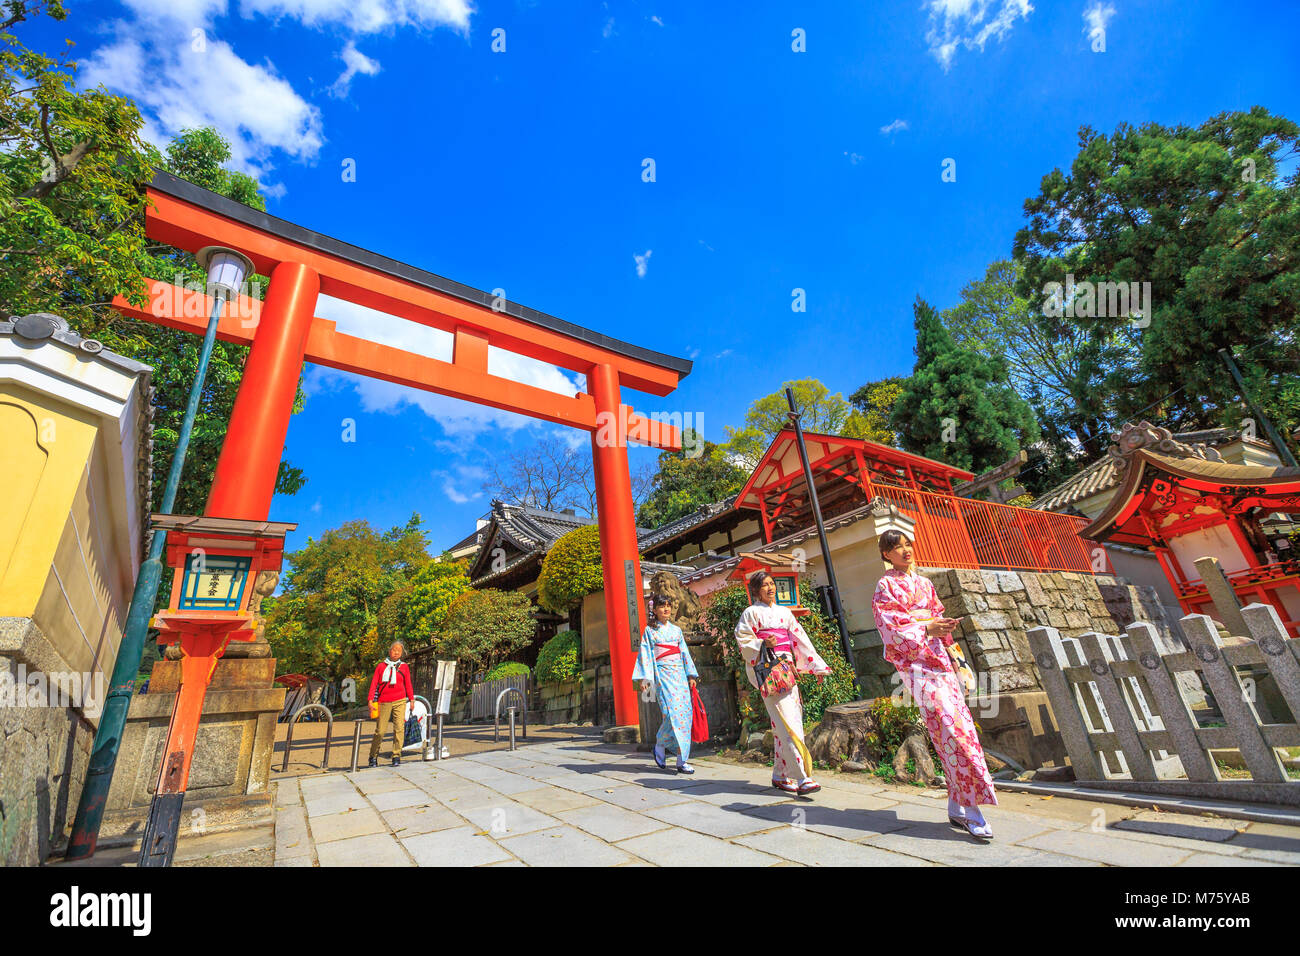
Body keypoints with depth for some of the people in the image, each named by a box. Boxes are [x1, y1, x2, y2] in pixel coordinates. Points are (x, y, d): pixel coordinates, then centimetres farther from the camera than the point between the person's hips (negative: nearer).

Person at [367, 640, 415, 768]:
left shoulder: (404, 667, 11)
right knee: (380, 730, 0)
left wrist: (411, 699, 6)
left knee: (399, 728, -7)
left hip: (400, 701, 0)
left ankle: (396, 757, -1)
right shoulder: (381, 666, 10)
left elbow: (408, 684, 13)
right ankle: (373, 757, 19)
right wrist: (371, 699, -2)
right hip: (384, 702, 0)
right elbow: (374, 683, 7)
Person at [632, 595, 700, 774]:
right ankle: (659, 745, 11)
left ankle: (682, 760, 6)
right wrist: (644, 678, -8)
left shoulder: (676, 630, 15)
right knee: (672, 712, -15)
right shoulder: (649, 630, 3)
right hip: (663, 674, -4)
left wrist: (691, 675, 12)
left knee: (685, 711, -3)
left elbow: (684, 652, 17)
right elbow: (645, 654, -1)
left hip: (679, 673, 4)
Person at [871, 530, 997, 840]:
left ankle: (956, 808, 14)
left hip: (939, 660, 7)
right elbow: (890, 628, -10)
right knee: (949, 726, -13)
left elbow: (938, 617, 21)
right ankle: (971, 809, -6)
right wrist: (927, 630, -19)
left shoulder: (923, 582, 18)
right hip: (914, 662, -7)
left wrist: (952, 654, 12)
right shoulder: (886, 587, -2)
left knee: (959, 724, 4)